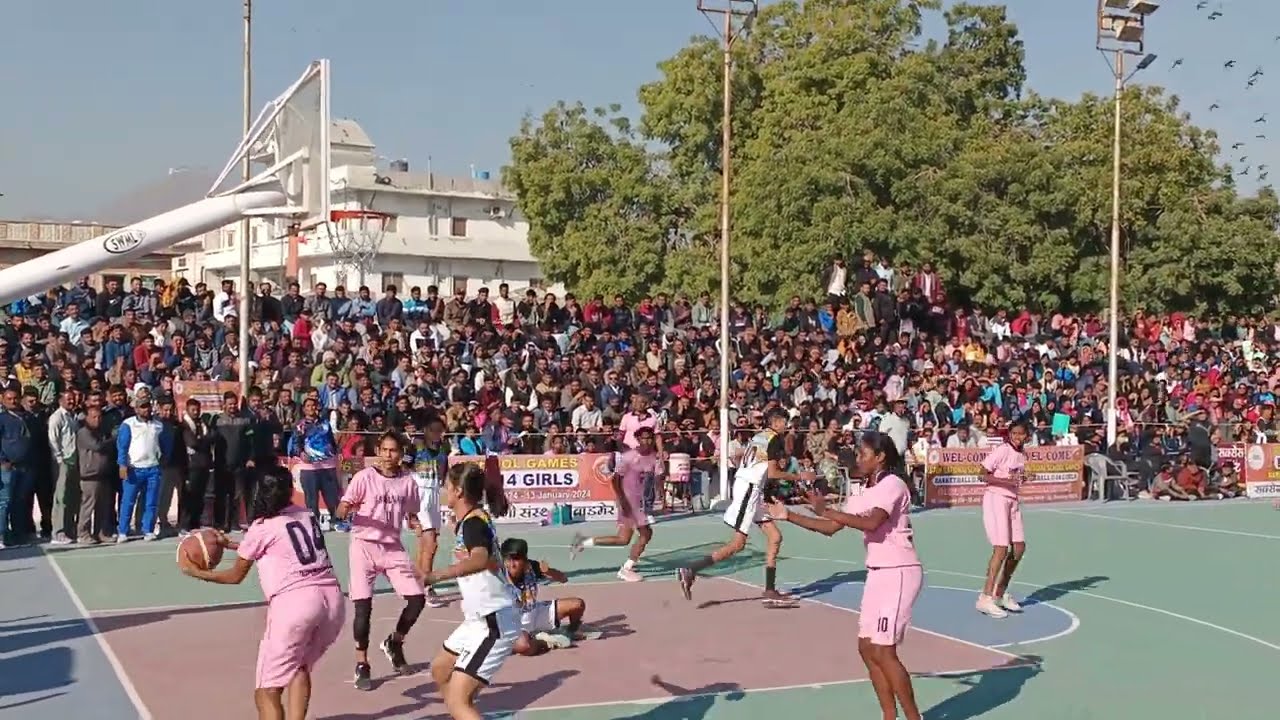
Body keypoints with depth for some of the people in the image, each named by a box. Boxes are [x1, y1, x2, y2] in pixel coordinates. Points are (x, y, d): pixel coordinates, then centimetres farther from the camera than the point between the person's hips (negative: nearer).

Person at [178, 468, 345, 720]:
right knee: (300, 667, 28)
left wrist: (195, 571, 29)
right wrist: (229, 544, 45)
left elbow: (235, 576, 15)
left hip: (294, 601, -6)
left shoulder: (261, 527, 3)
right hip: (333, 598, 6)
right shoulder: (307, 514, 18)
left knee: (267, 692, 3)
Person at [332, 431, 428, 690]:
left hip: (393, 547, 4)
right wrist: (347, 509, -31)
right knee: (363, 606, -9)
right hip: (364, 545, -3)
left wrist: (416, 526, -8)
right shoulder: (365, 477, -7)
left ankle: (394, 643, 24)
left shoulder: (408, 482, 3)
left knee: (417, 599, -3)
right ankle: (362, 665, 6)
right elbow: (340, 511, -8)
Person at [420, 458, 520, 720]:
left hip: (493, 624, -11)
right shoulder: (476, 518, 8)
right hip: (479, 620, 11)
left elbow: (480, 559, -43)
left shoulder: (473, 523, -20)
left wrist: (436, 576, -54)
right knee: (440, 670, 29)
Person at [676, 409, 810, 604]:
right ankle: (690, 572, -11)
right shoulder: (775, 439, -8)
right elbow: (772, 473, -15)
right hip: (749, 490, -10)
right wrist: (799, 477, -6)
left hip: (753, 491, 10)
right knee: (738, 544, -9)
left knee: (775, 537, 9)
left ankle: (770, 591, 10)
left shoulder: (760, 436, 18)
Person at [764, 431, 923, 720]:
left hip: (899, 574, -9)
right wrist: (788, 516, 10)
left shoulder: (892, 485, -13)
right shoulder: (866, 493, 14)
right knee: (867, 648, 8)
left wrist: (826, 511, -29)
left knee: (883, 652, -10)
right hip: (878, 574, 9)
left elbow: (871, 523, -30)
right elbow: (831, 528, 15)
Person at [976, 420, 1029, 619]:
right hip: (996, 500, -8)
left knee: (1019, 547, 7)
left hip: (1012, 501, 8)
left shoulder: (1022, 455, 8)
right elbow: (984, 476, -16)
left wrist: (1023, 479, 0)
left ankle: (1001, 593, 22)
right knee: (1001, 549, -14)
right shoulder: (1002, 450, -14)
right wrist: (1007, 481, -26)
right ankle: (985, 599, -10)